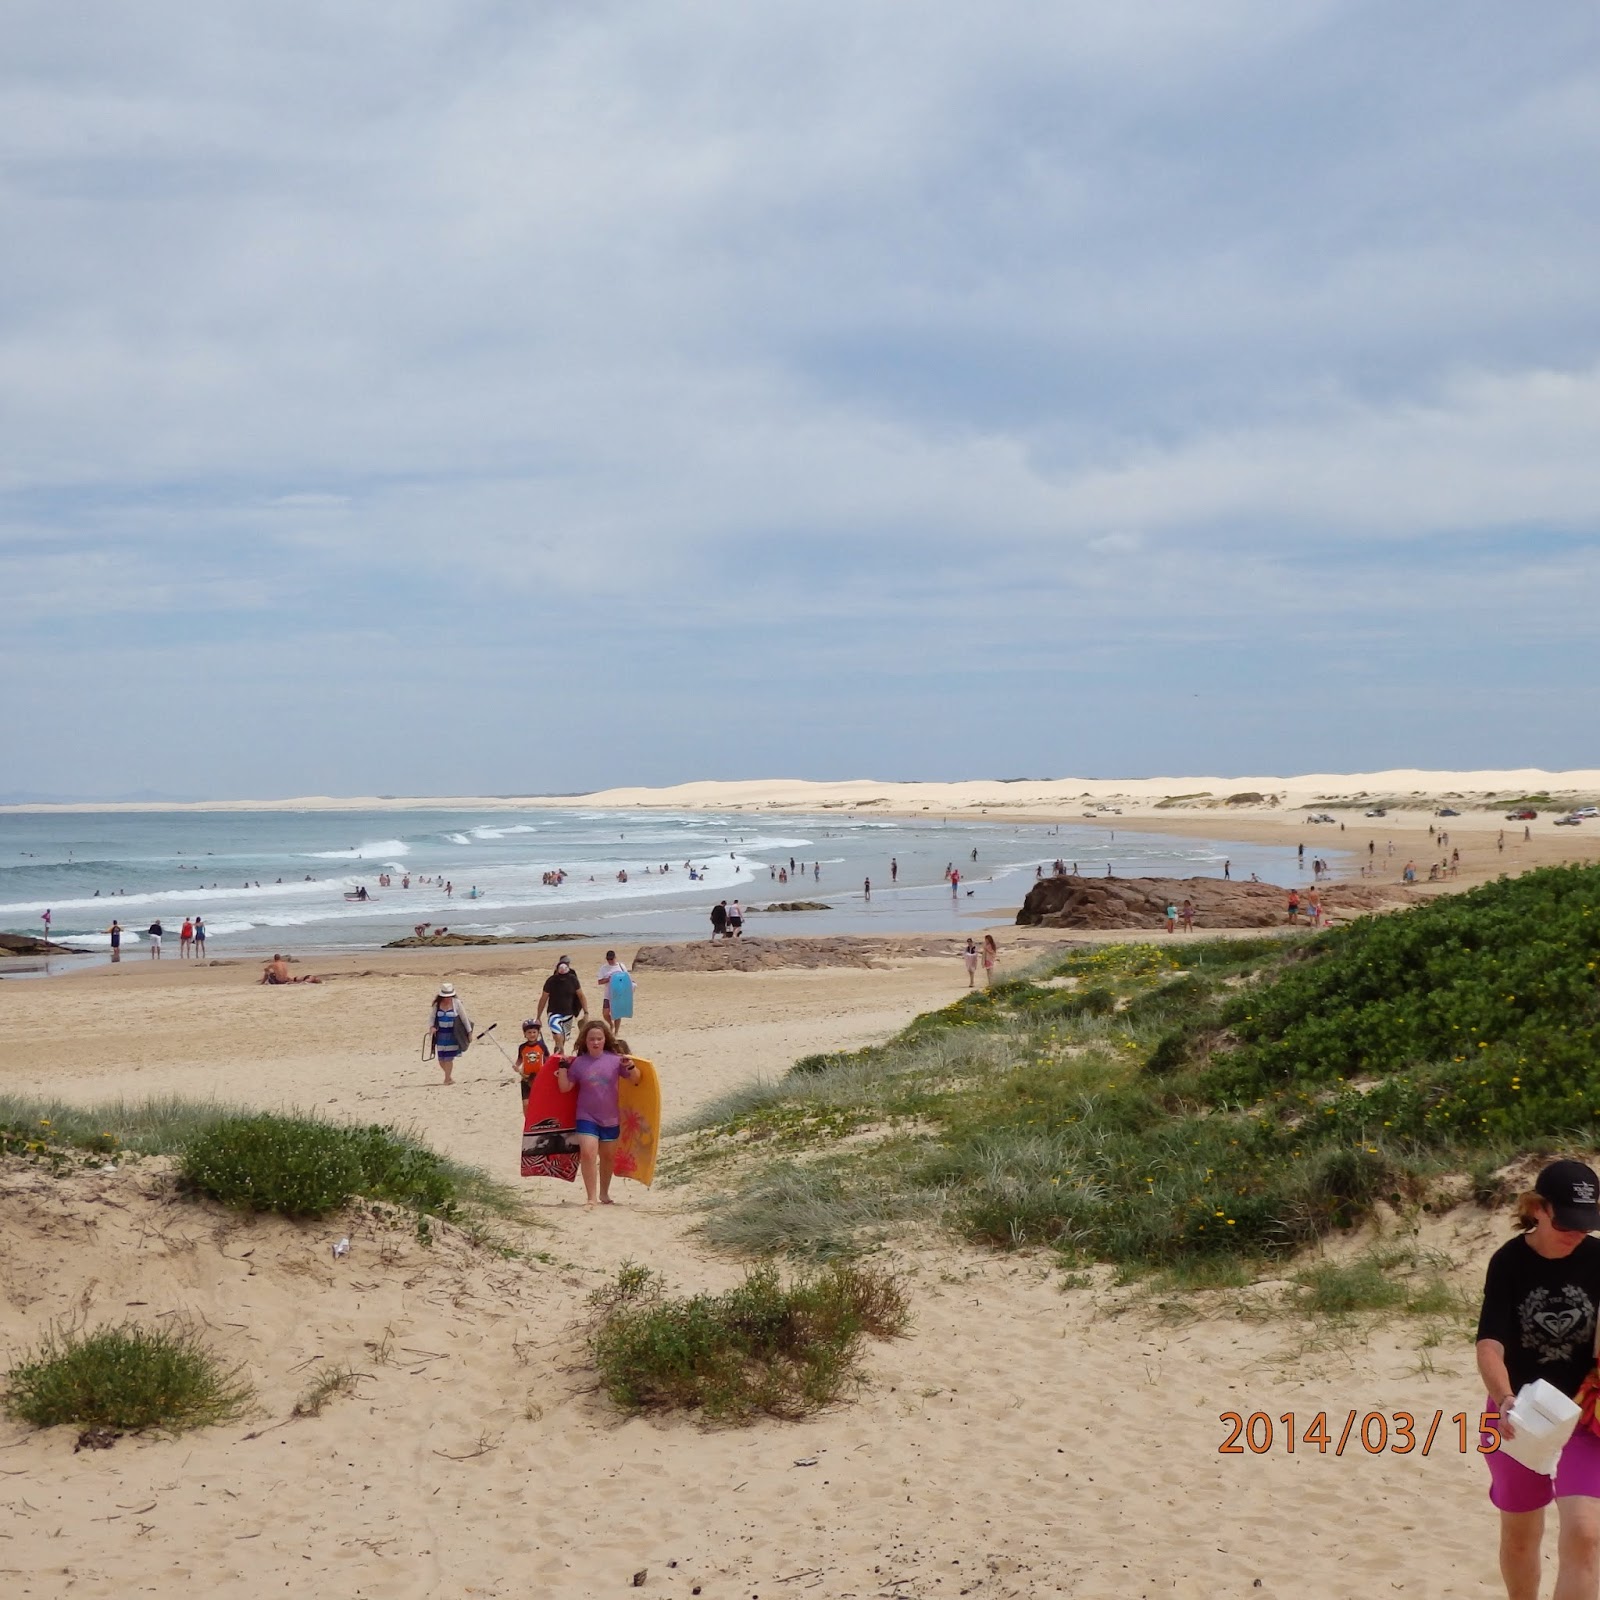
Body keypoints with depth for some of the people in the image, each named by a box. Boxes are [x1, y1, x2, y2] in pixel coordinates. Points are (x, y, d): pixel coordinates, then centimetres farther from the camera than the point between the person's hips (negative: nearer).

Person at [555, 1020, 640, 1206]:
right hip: (586, 1117, -1)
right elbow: (565, 1088, 0)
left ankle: (604, 1193, 35)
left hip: (611, 1118, 2)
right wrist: (563, 1067, -10)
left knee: (608, 1156, 15)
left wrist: (631, 1067, -17)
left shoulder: (614, 1060, -4)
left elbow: (635, 1079, 2)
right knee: (588, 1153, -18)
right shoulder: (579, 1063, -3)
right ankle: (591, 1197, -15)